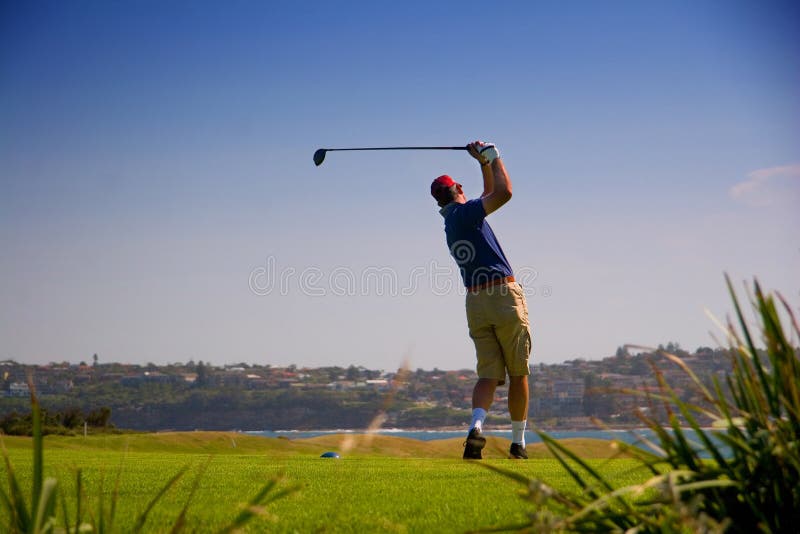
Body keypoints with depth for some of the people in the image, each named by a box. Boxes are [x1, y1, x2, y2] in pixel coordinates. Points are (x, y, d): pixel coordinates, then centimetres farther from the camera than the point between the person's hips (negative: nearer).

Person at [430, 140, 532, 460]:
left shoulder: (451, 221, 17)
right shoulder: (464, 212, -6)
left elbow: (490, 193, 31)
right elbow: (504, 193, -17)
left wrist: (483, 162, 22)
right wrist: (493, 158, -3)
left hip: (475, 302, 7)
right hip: (504, 295, -7)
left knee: (489, 374, 1)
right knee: (518, 373, 5)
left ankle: (476, 426, -25)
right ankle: (518, 442, 9)